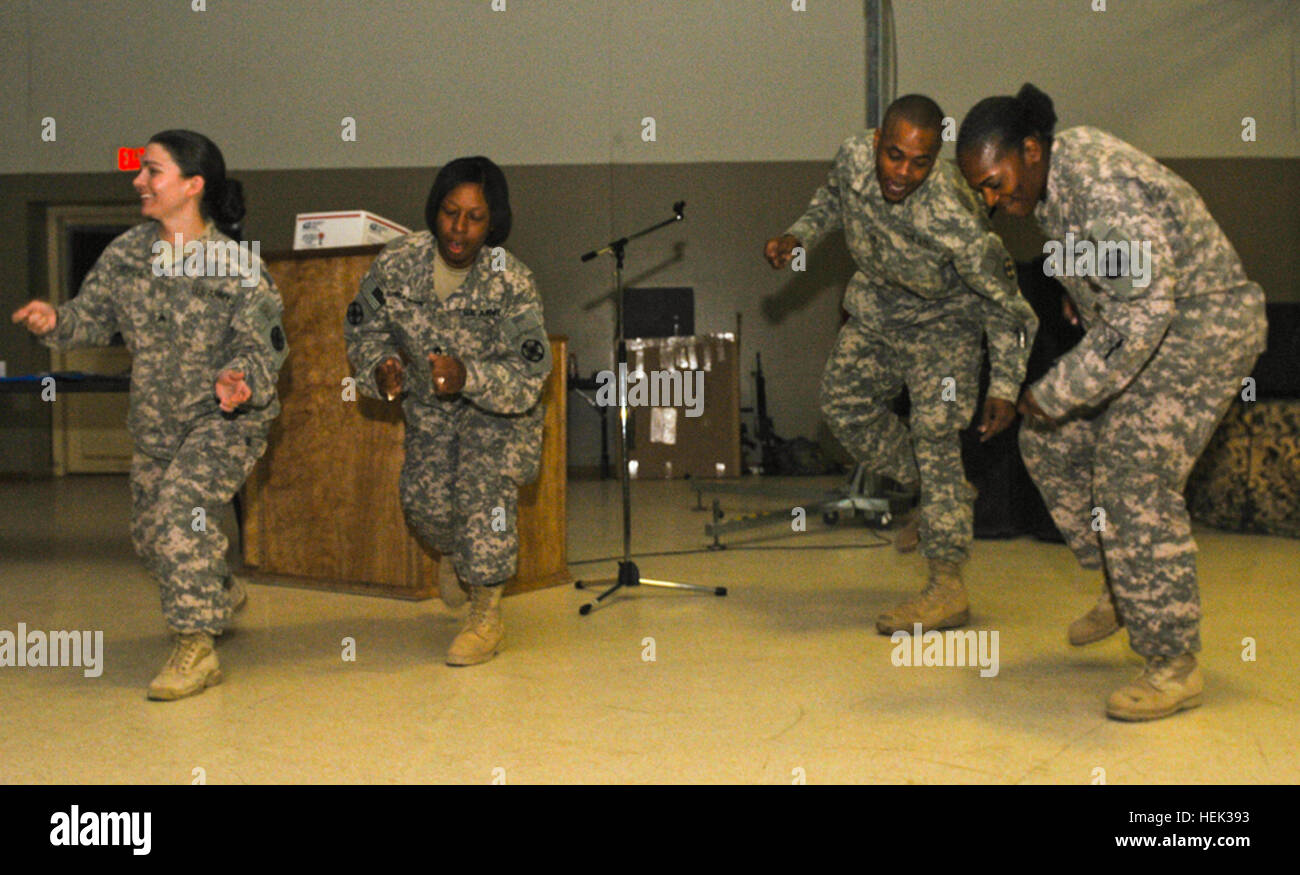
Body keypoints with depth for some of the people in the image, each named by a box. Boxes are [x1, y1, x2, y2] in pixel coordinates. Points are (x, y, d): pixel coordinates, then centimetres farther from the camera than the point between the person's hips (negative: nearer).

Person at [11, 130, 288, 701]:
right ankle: (220, 595, 44)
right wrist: (56, 321, -17)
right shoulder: (125, 254, 0)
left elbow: (260, 342, -17)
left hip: (225, 417, -6)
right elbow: (93, 315, 5)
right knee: (149, 534, 14)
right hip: (156, 420, 7)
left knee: (180, 508, -25)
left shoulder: (236, 266, -16)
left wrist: (240, 380, -38)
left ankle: (196, 647, -15)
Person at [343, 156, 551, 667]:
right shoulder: (397, 263, -17)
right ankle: (454, 554, 34)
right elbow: (363, 328, -1)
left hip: (499, 407, -3)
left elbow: (530, 375, -27)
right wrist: (380, 368, -22)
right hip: (428, 402, 3)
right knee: (425, 499, -5)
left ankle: (486, 619, 0)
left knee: (485, 493, -19)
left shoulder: (511, 281, -26)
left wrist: (468, 376, -44)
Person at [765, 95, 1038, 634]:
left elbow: (1003, 303, -26)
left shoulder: (952, 220, -39)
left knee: (934, 433, -15)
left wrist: (1006, 387, -26)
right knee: (843, 400, 11)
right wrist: (799, 237, -11)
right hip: (878, 305, 7)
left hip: (945, 318, -7)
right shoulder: (854, 156, -24)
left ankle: (948, 590, -12)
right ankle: (943, 498, 25)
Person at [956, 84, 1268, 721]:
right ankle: (1123, 585, 22)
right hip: (1136, 324, 10)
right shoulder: (1054, 173, -1)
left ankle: (1174, 667, -5)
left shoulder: (1101, 186, -30)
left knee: (1134, 482, -15)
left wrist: (1058, 392, -28)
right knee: (1051, 443, 9)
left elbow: (1146, 310, -33)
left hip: (1201, 327, -10)